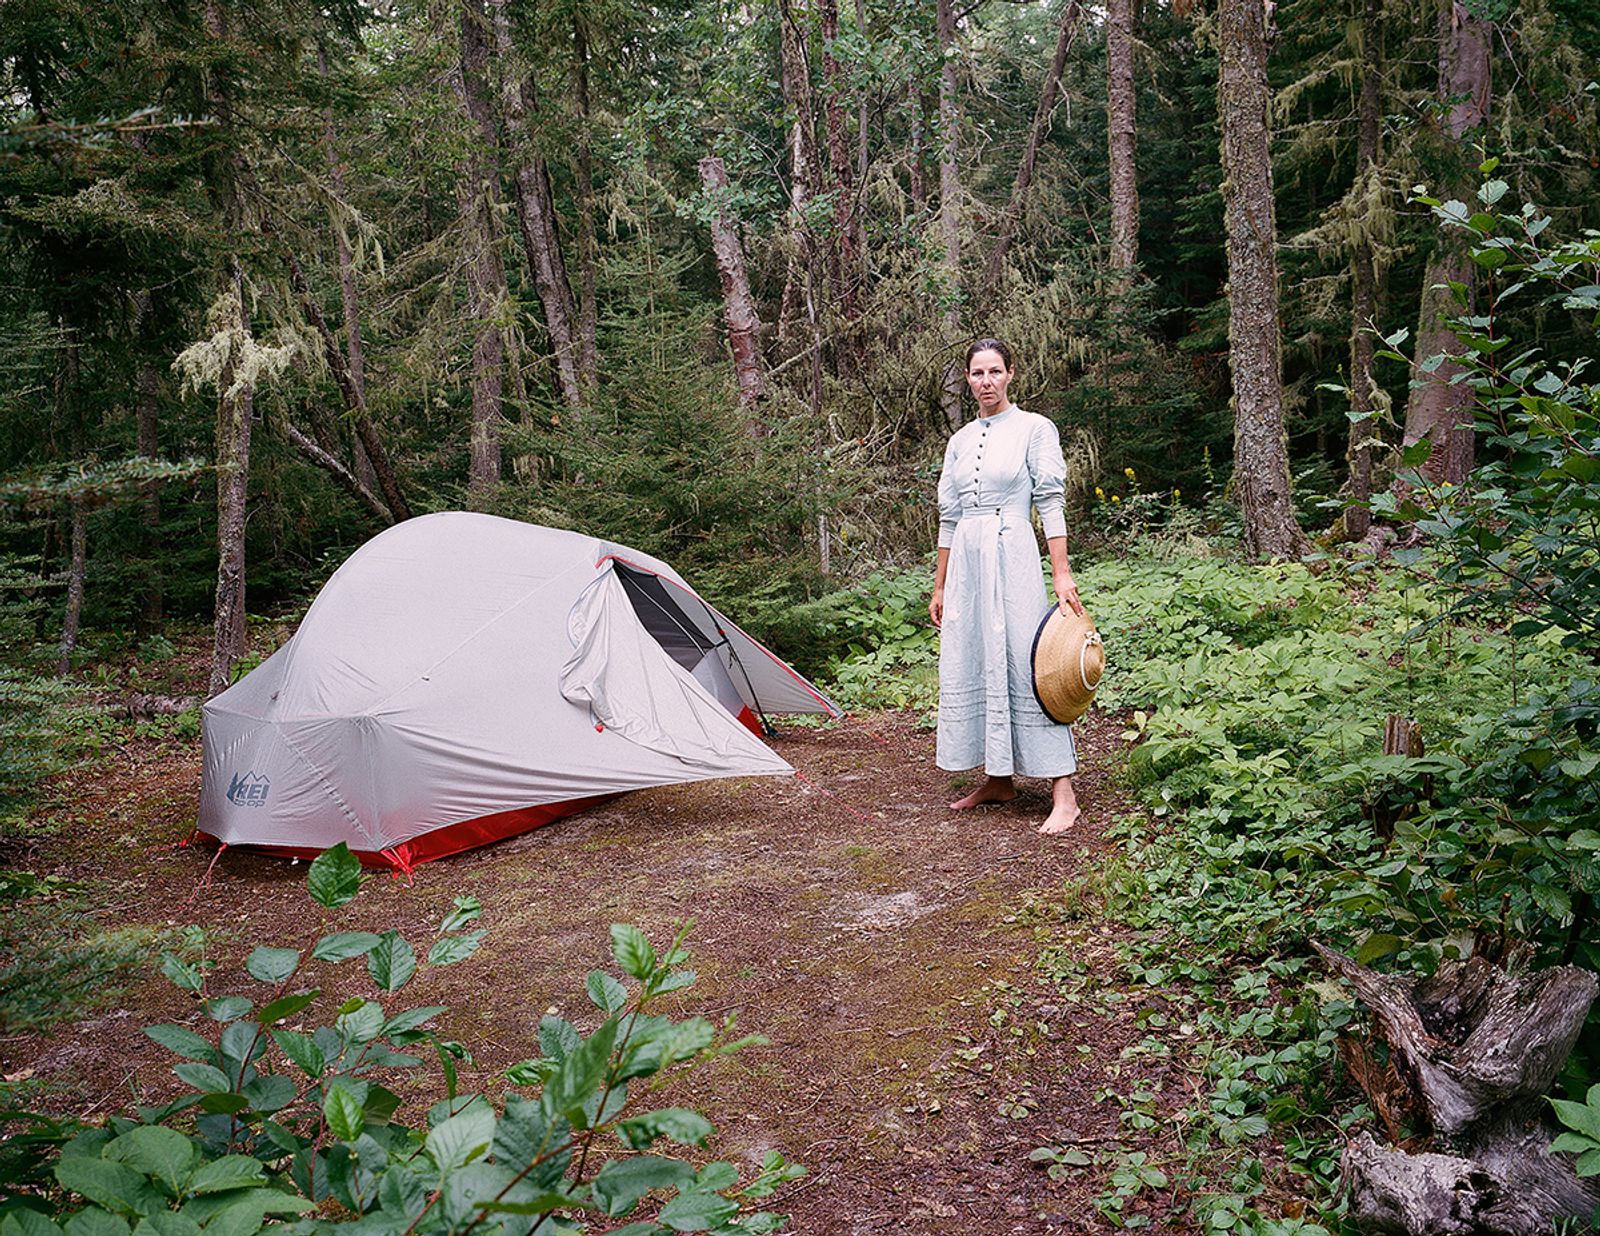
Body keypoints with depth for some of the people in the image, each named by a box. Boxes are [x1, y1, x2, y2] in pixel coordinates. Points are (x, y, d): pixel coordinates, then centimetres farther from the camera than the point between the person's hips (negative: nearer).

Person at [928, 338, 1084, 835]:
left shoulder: (1035, 428, 0)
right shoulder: (960, 440, 15)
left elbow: (1051, 503, -5)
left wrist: (1062, 574, -12)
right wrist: (939, 586, 16)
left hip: (1012, 556, -6)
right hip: (966, 561, 6)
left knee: (1028, 664, -9)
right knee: (971, 667, 6)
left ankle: (1063, 794, -6)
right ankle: (998, 780, 19)